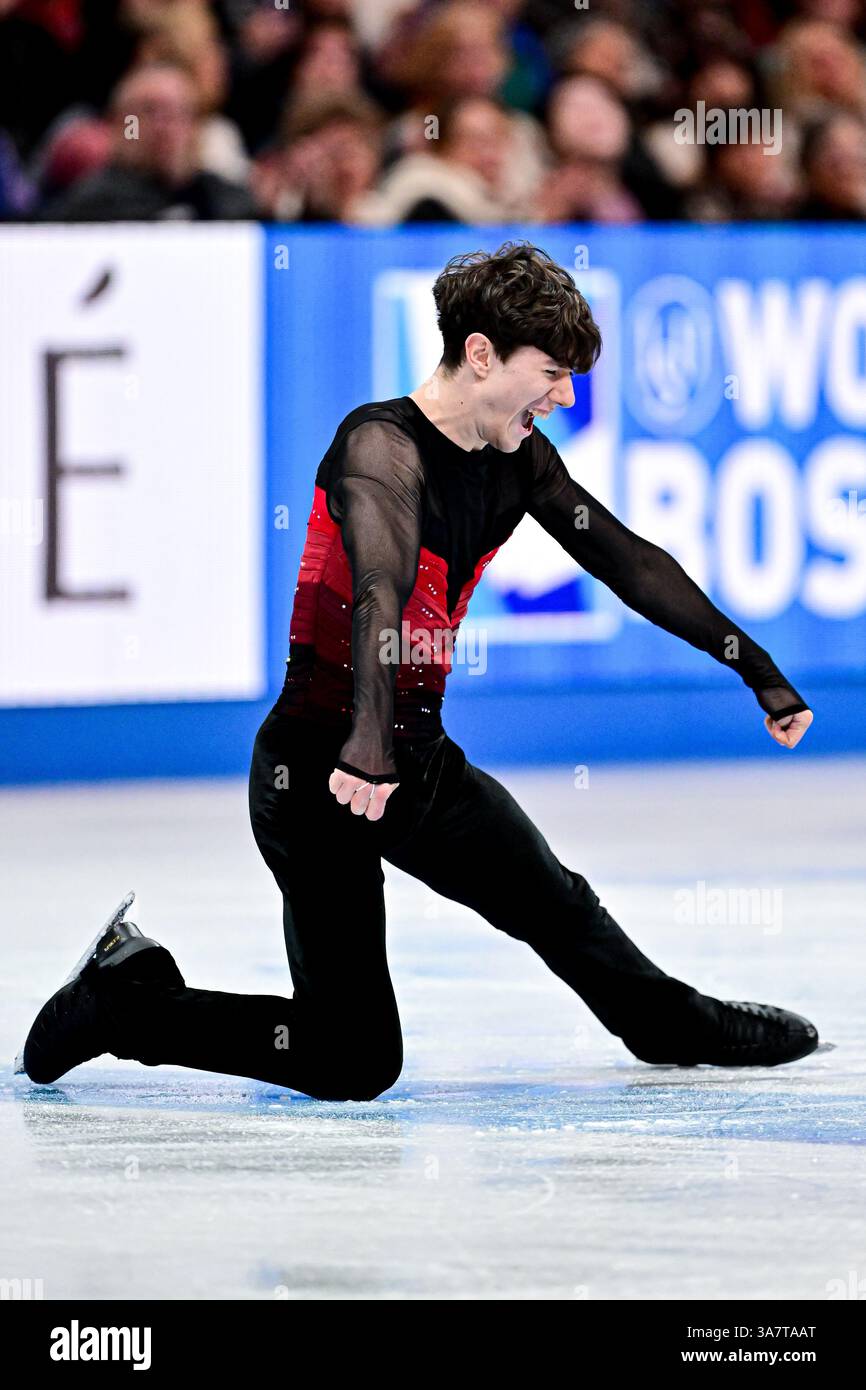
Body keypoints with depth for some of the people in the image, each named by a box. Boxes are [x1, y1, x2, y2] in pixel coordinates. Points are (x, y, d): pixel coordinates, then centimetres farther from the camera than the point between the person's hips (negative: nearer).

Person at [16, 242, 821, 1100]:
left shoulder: (518, 457, 4)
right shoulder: (382, 447, -21)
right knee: (353, 1064, -10)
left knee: (553, 904, 29)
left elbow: (627, 562, 14)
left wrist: (758, 671, 15)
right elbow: (379, 596, -39)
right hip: (320, 772, -9)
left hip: (420, 762, 9)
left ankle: (673, 1026, 55)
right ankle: (129, 999, 5)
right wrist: (367, 744, -55)